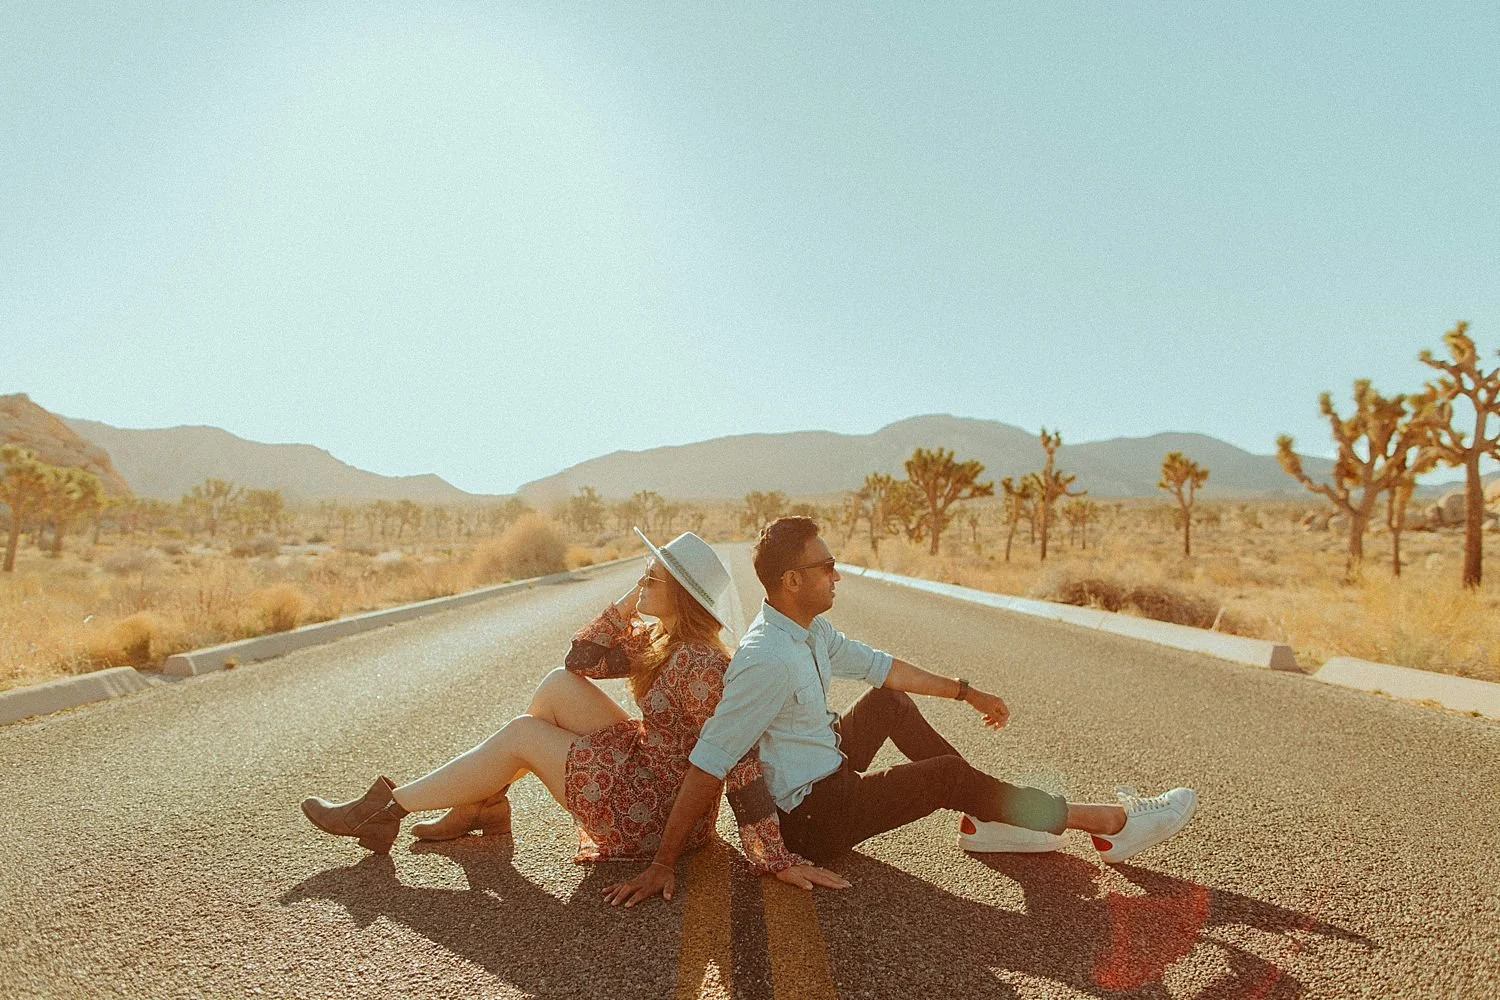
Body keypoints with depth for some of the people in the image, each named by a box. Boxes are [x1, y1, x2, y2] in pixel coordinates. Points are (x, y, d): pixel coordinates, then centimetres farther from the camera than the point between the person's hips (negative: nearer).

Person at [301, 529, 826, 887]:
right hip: (644, 769, 9)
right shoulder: (659, 639, 2)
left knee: (520, 735, -6)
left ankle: (387, 807, 9)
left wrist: (776, 858, -29)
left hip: (658, 816, -9)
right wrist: (625, 605, -7)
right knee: (560, 685, 2)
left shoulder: (699, 662, -26)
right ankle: (486, 804, 14)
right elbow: (580, 658, 5)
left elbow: (742, 760, -29)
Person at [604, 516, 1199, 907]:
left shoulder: (811, 630, -1)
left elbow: (880, 667, 11)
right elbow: (706, 766, -30)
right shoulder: (767, 660, -30)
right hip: (809, 818, -10)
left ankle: (986, 818, 12)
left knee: (889, 701, 16)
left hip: (829, 772, 10)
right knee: (947, 777, -12)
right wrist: (663, 863, -27)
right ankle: (1109, 823, 0)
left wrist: (965, 691, 13)